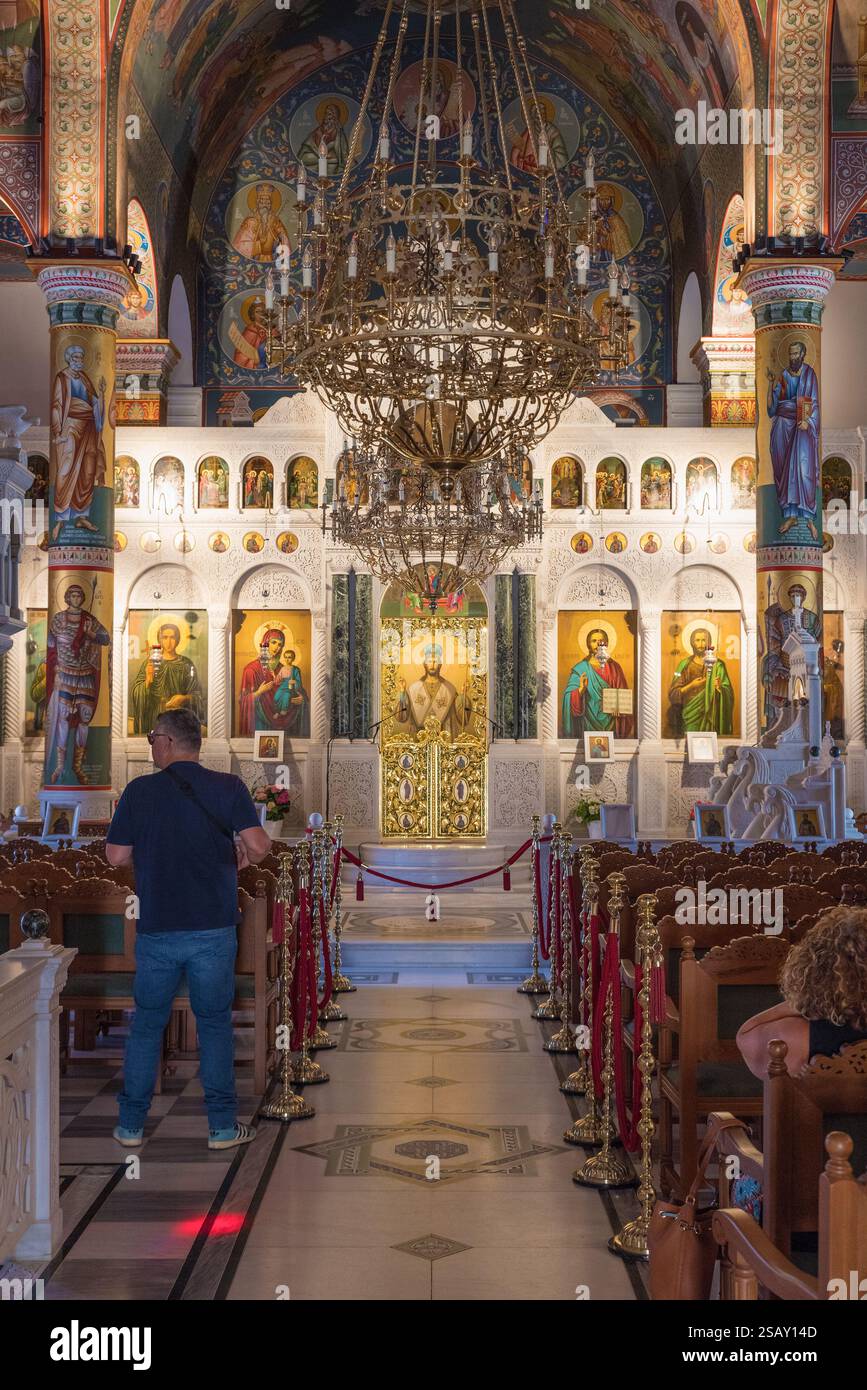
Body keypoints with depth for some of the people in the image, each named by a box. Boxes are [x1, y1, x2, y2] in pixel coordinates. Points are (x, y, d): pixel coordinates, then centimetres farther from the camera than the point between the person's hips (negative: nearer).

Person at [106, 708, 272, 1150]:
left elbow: (116, 856, -2)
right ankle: (222, 1126, 13)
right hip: (213, 927, 0)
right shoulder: (228, 787, -4)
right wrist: (241, 856, 10)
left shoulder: (140, 791, -4)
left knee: (146, 1023, 13)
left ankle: (131, 1125, 18)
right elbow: (259, 847, -12)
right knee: (215, 1024, 10)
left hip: (157, 928, 0)